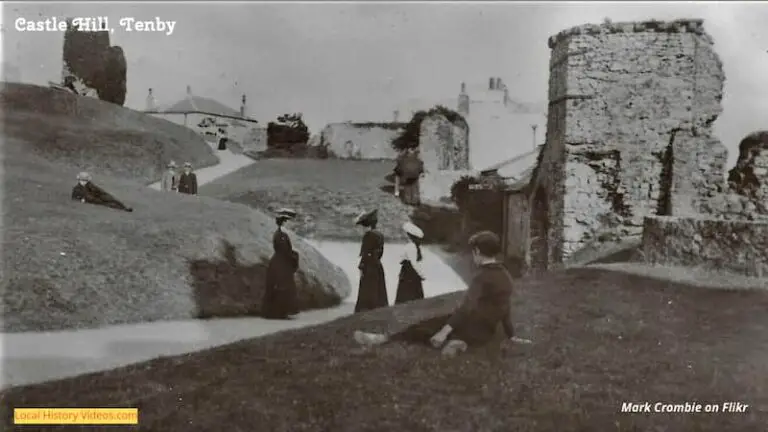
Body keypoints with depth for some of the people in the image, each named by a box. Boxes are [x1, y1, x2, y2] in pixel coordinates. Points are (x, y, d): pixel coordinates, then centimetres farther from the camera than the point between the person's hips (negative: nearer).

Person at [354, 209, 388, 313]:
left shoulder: (368, 234, -15)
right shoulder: (380, 235, 8)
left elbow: (366, 253, -17)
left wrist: (361, 268, -13)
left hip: (369, 267, -8)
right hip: (378, 266, 8)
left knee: (367, 294, -4)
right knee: (379, 294, 10)